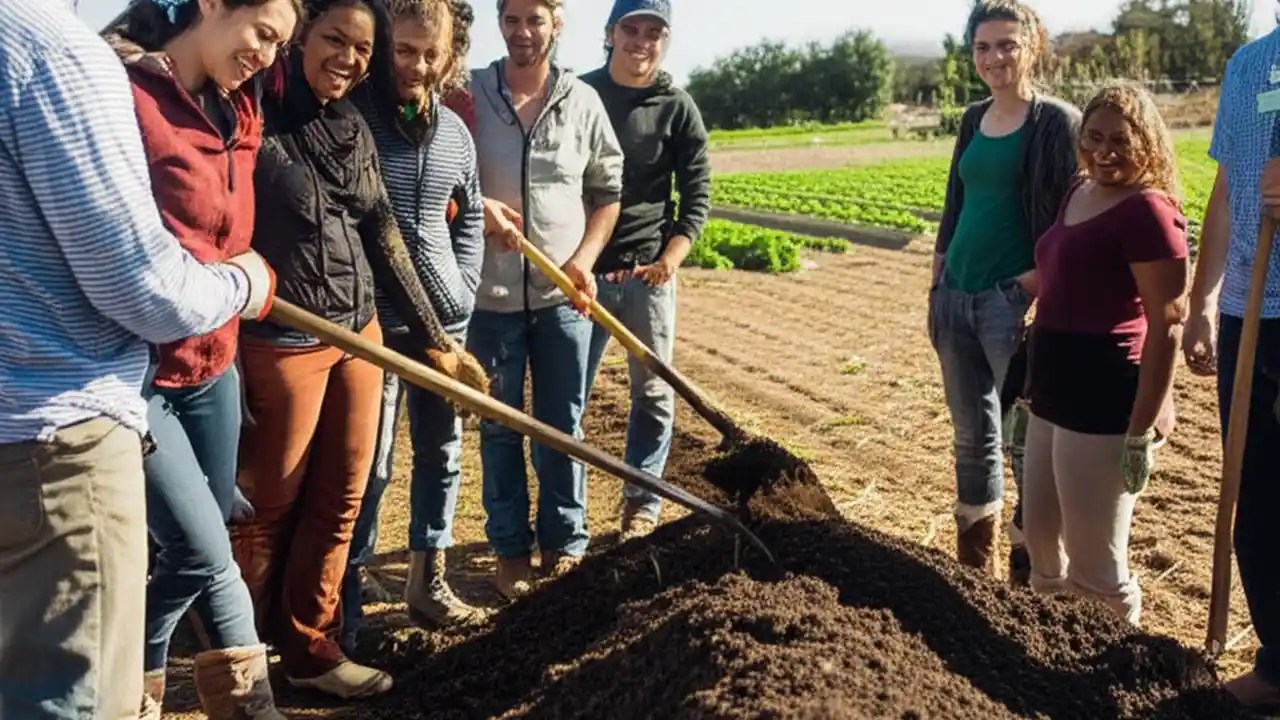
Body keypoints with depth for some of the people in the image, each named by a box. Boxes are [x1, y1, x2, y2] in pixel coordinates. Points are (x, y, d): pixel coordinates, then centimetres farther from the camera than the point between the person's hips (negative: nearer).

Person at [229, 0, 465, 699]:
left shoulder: (354, 128, 9)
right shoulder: (257, 114, -11)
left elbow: (381, 235, 13)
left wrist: (431, 333, 13)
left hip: (359, 331, 7)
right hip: (280, 342, -6)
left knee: (338, 501, 12)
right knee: (265, 507, 7)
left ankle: (310, 649, 28)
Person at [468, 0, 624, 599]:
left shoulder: (582, 101, 1)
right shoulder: (469, 94, -4)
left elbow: (607, 191, 7)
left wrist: (585, 258, -5)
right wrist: (477, 207, -17)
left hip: (564, 295, 1)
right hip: (490, 294, -1)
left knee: (562, 427, 10)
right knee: (499, 429, 10)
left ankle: (565, 543, 25)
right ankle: (511, 549, 24)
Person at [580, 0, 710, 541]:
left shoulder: (677, 108, 3)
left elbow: (697, 197, 1)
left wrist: (670, 259, -14)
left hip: (648, 272, 1)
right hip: (581, 269, 0)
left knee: (654, 393, 7)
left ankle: (641, 504, 22)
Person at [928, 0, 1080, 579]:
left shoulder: (1057, 122, -6)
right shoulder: (973, 120, 13)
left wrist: (1034, 288, -18)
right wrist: (937, 288, 13)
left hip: (1014, 301, -6)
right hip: (957, 297, 7)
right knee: (971, 434, 14)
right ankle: (974, 563, 28)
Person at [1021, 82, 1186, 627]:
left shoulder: (1147, 210, -15)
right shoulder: (1079, 193, 10)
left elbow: (1167, 326, -18)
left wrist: (1143, 431, -19)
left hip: (1103, 398, -9)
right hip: (1056, 390, 9)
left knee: (1094, 565, 4)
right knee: (1041, 540, 22)